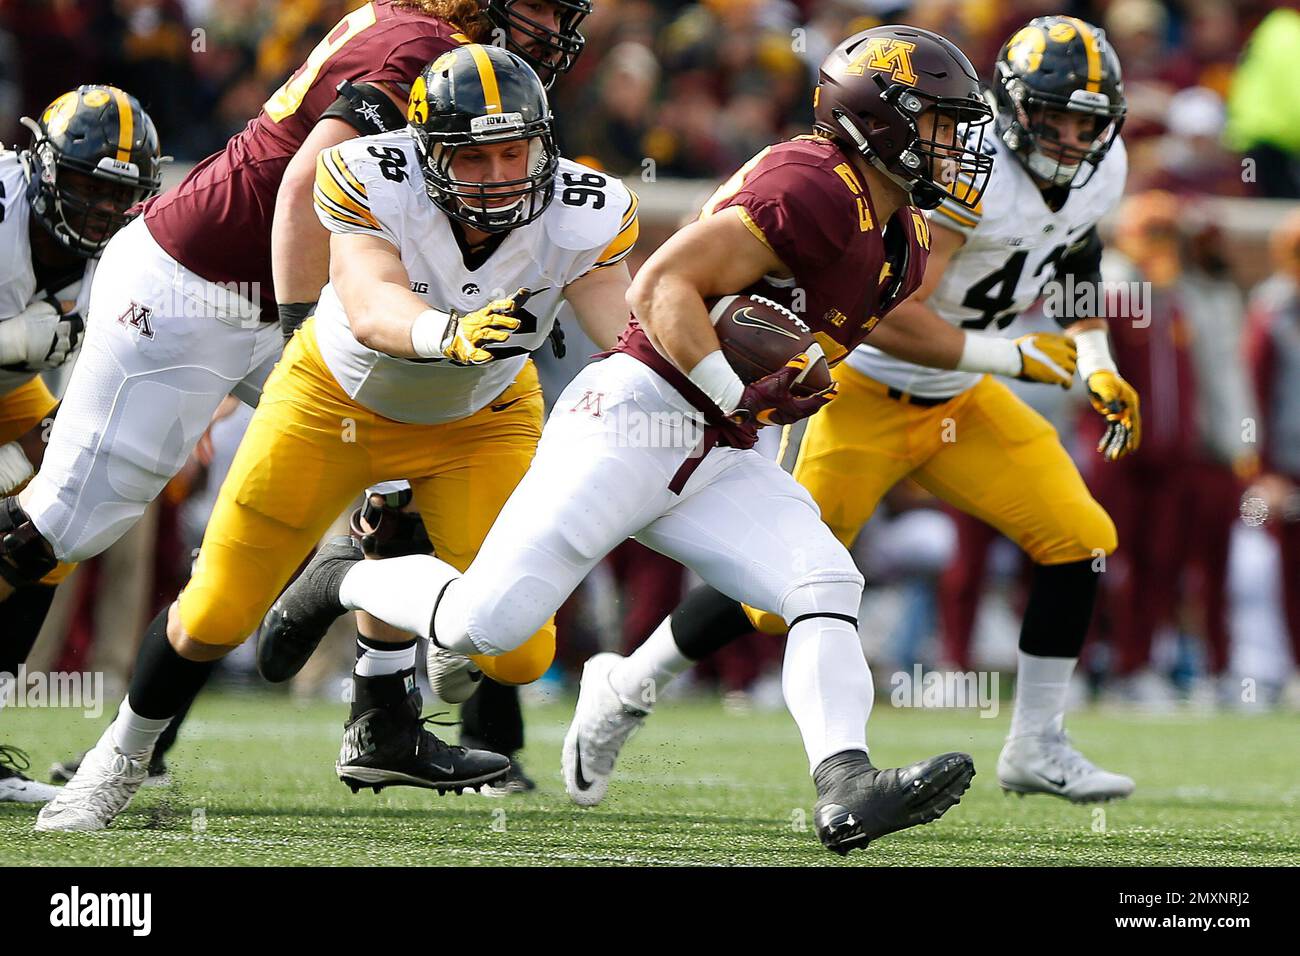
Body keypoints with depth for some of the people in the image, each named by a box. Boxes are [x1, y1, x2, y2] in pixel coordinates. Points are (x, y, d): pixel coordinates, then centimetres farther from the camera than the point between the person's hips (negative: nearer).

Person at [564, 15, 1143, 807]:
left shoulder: (1101, 172, -3)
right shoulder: (967, 171, -29)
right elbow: (886, 318, -30)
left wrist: (1098, 367, 6)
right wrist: (1018, 358, -23)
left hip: (959, 403, 7)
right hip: (863, 391, -7)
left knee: (1080, 539, -6)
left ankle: (1036, 748, 7)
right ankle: (624, 691, 18)